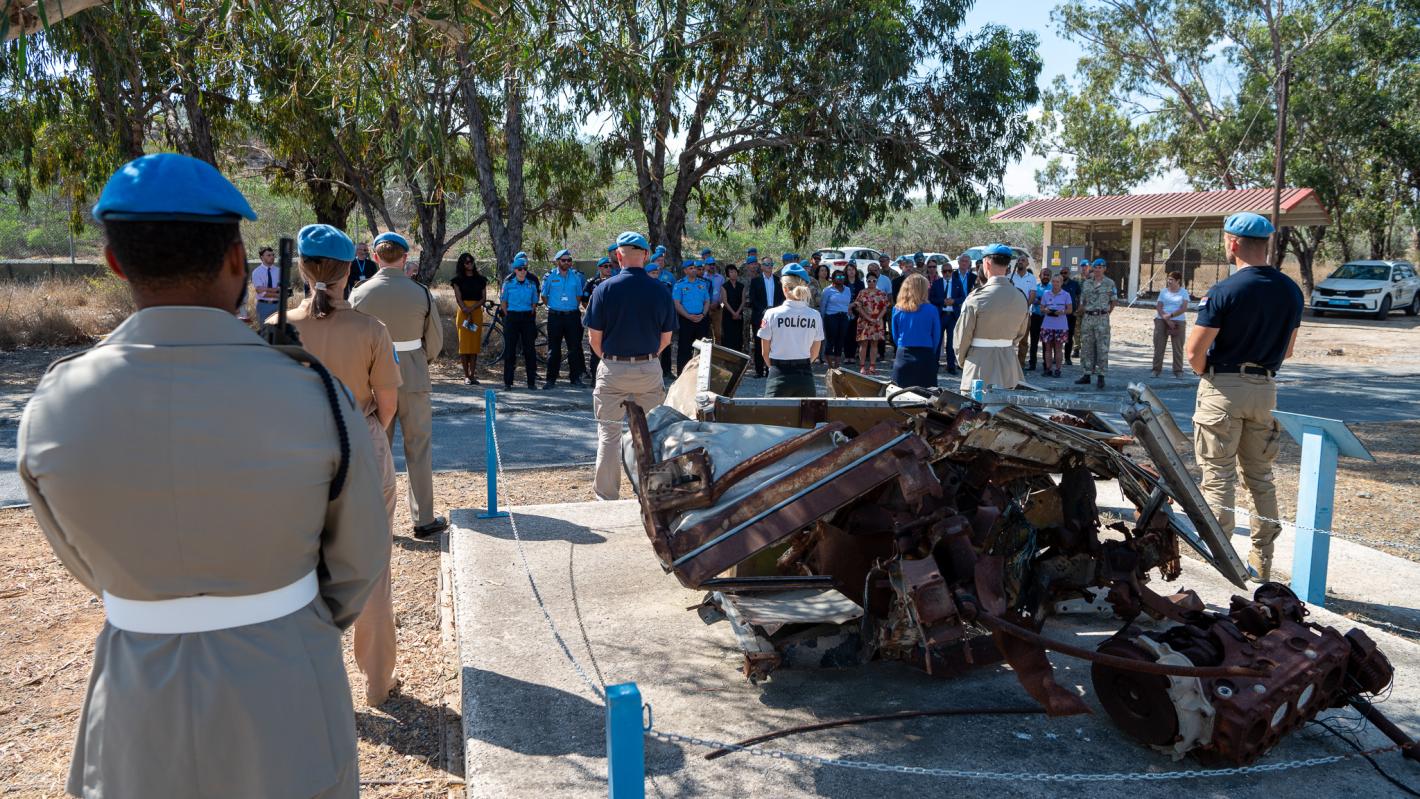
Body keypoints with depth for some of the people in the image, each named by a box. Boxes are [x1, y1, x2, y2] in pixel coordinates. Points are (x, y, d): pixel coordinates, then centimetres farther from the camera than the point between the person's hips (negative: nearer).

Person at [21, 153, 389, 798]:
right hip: (285, 689, -1)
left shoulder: (51, 411, -13)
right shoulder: (316, 397, -20)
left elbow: (91, 566, 4)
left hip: (137, 703, 2)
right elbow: (359, 560, -6)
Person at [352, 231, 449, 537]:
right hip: (413, 380, -1)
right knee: (419, 449, 8)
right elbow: (435, 343, 0)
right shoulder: (421, 294, -8)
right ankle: (423, 520, 13)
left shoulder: (359, 294, -6)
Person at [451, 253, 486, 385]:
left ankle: (473, 375, 2)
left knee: (475, 344, -1)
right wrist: (467, 313, -16)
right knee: (464, 343, -4)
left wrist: (472, 308, -12)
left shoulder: (480, 279, 10)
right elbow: (458, 298, -4)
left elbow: (484, 298, 4)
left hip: (477, 313, 2)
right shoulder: (458, 280, 5)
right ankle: (466, 375, -1)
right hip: (463, 313, -2)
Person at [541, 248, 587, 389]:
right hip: (555, 316, -1)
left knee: (575, 348, 2)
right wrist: (553, 306, 9)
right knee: (553, 349, 3)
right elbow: (544, 296, 9)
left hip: (572, 315, 1)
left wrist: (575, 307, 10)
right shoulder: (549, 276, 1)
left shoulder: (577, 276, 5)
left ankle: (575, 377, 11)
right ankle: (551, 379, 8)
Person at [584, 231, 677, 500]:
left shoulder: (604, 289, -9)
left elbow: (594, 337, -5)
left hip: (612, 369, -1)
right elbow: (666, 339, 3)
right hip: (650, 370, 2)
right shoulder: (660, 291, -3)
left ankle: (607, 495, 13)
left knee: (609, 434, 8)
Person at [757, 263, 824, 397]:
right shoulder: (815, 316, -1)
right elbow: (815, 353, 8)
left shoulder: (772, 314, -7)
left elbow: (765, 352, 1)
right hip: (805, 375, 2)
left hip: (779, 376, -2)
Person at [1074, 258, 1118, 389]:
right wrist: (1083, 315, 9)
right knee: (1087, 347, 7)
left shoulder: (1109, 283, 2)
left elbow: (1114, 301, 6)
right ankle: (1087, 374, 14)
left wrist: (1106, 313, 3)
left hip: (1102, 319, -4)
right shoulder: (1086, 283, 11)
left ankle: (1101, 376, 0)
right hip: (1087, 318, 4)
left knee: (1102, 348, -4)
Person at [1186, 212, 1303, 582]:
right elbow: (1287, 350, 12)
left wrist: (1205, 374, 2)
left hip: (1224, 387, -5)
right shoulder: (1290, 290, 4)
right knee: (1261, 477, 14)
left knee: (1218, 477, 2)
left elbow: (1194, 352, -16)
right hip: (1266, 388, 6)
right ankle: (1262, 560, 18)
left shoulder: (1225, 290, -16)